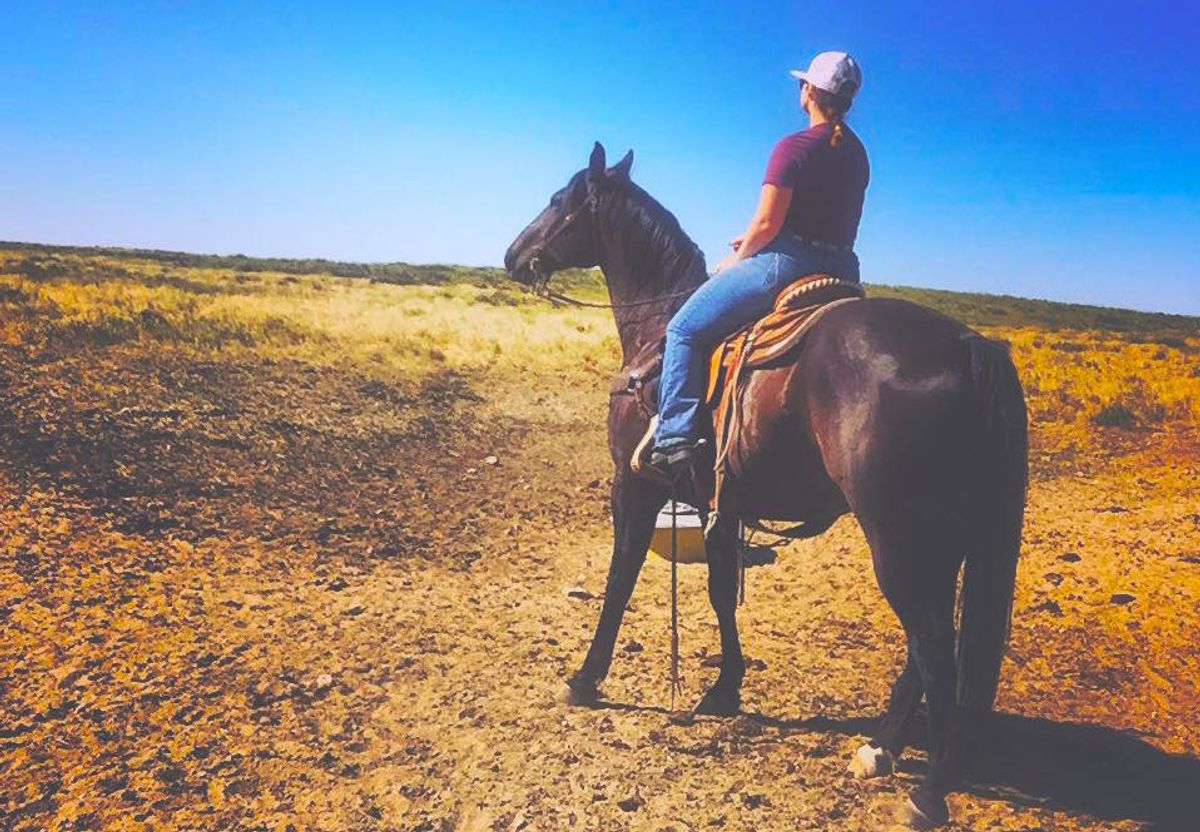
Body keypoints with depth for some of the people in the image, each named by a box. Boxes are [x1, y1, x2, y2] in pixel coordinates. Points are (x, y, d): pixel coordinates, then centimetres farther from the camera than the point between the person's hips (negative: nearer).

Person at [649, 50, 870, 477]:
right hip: (842, 269, 8)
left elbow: (766, 223, -17)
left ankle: (675, 437, -9)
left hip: (785, 262, -8)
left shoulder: (793, 147, -12)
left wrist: (735, 259, 3)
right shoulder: (857, 154, 14)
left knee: (684, 330, 0)